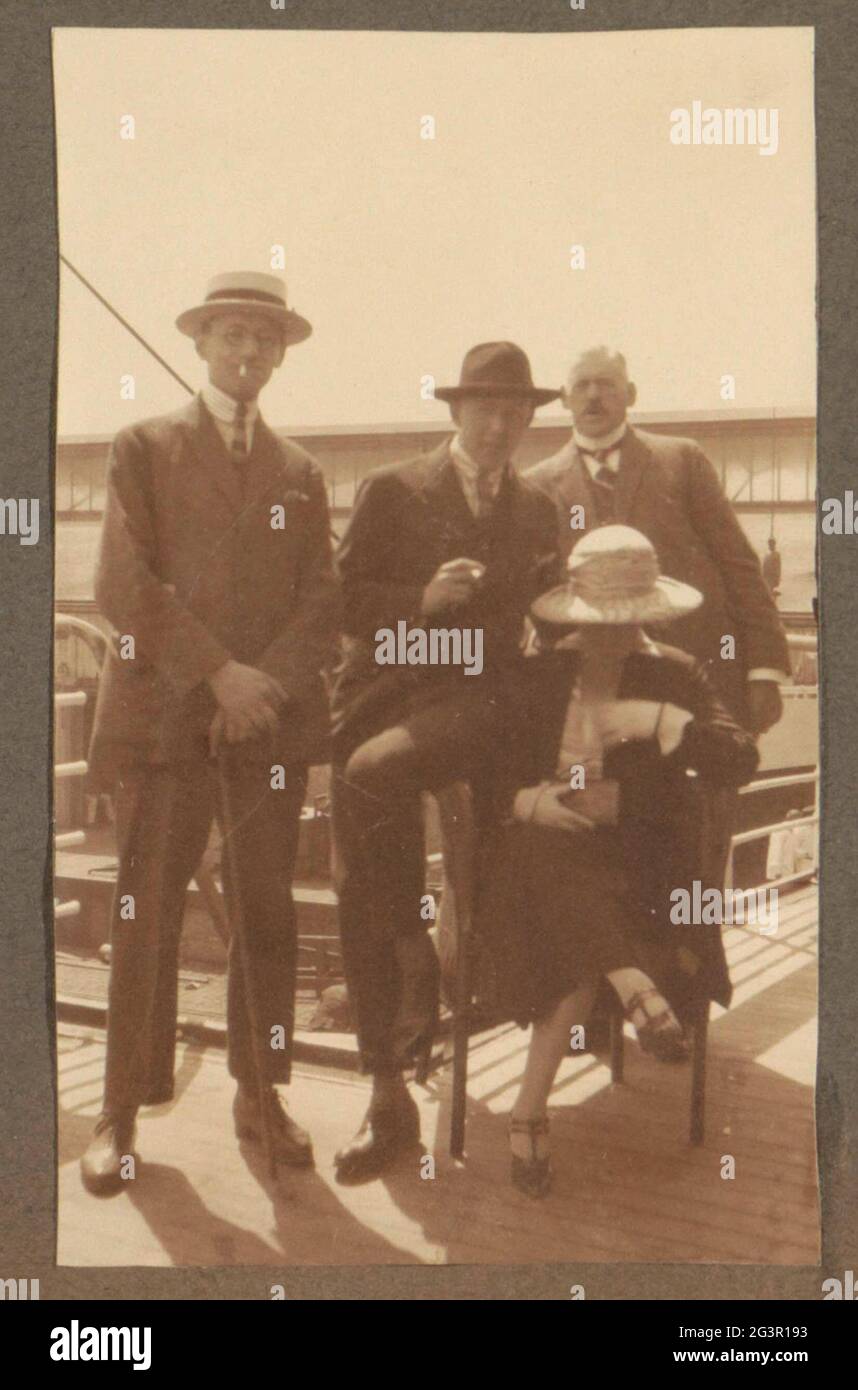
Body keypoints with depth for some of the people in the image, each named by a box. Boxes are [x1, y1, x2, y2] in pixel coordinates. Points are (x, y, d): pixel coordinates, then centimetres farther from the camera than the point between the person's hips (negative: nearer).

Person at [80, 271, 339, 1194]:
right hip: (164, 713, -3)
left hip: (273, 716, 3)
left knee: (267, 911, 5)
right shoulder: (145, 448, 7)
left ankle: (259, 1093, 19)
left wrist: (270, 681, -9)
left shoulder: (299, 470, 17)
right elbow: (122, 584, -5)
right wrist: (217, 671, -12)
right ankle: (122, 1111, 11)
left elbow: (321, 597, 9)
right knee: (146, 913, -1)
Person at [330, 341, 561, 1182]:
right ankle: (387, 1101, 8)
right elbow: (343, 602, 2)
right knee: (359, 900, -4)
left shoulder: (535, 510, 17)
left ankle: (419, 962, -14)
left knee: (372, 773, -35)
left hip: (474, 702, -1)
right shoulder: (393, 492, 8)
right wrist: (423, 599, -13)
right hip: (382, 696, 1)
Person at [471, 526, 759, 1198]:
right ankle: (637, 988, -44)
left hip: (637, 862, 0)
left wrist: (663, 722, -18)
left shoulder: (676, 675, 9)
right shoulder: (534, 678, 10)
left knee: (585, 944, -32)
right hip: (543, 856, 1)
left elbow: (740, 761, -5)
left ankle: (531, 1106, -25)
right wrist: (528, 801, -14)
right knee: (544, 848, -36)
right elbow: (478, 777, 7)